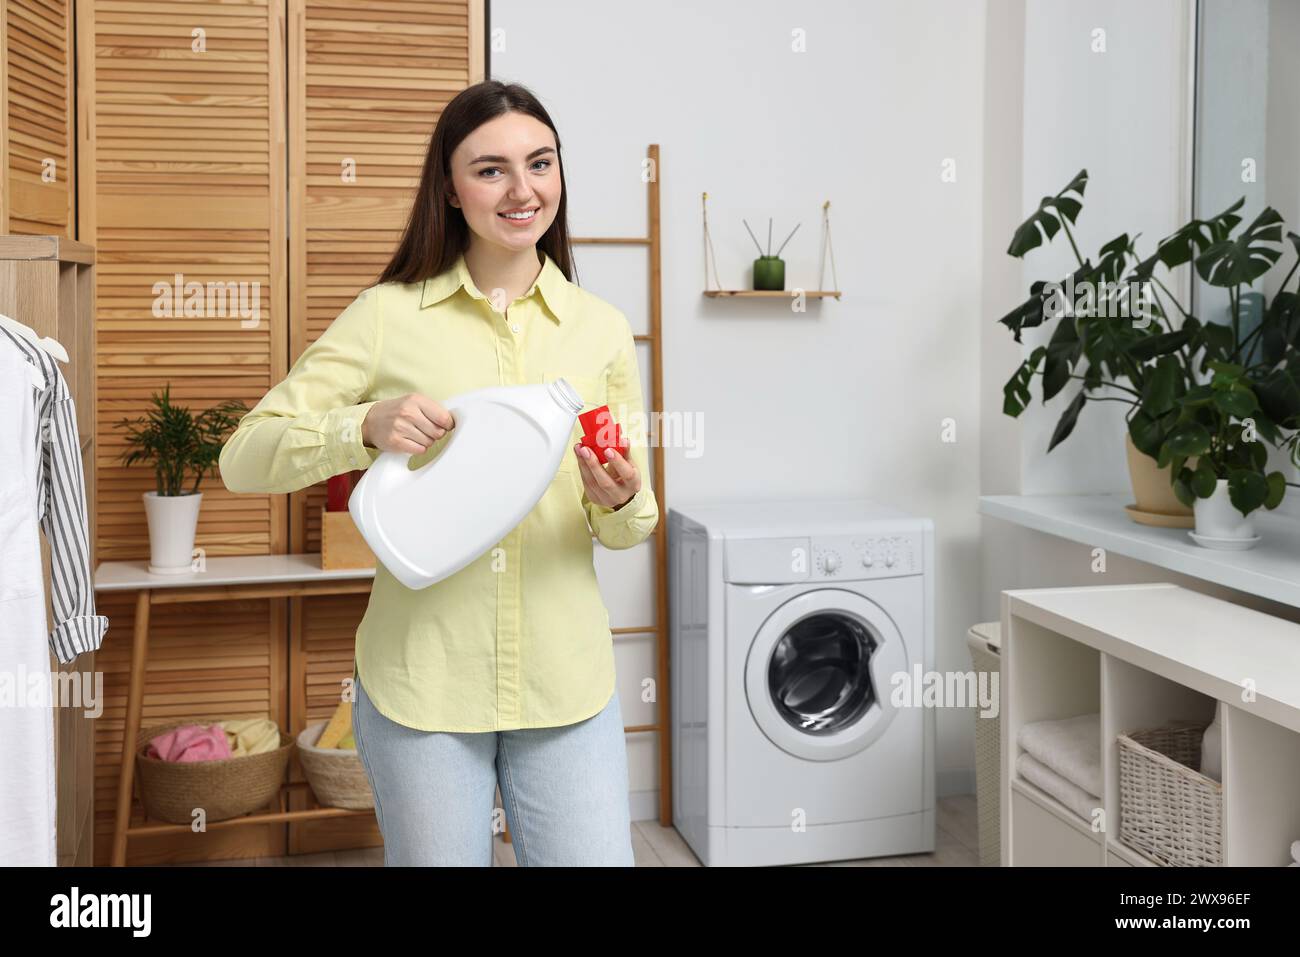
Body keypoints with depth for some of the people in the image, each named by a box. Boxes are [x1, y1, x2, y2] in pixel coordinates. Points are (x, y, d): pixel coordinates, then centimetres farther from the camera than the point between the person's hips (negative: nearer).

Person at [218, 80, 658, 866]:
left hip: (567, 681, 2)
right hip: (422, 678, -1)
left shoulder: (602, 329, 4)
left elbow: (634, 525, 7)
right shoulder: (388, 315, -3)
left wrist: (621, 503, -16)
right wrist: (365, 426, -22)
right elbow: (244, 459, -4)